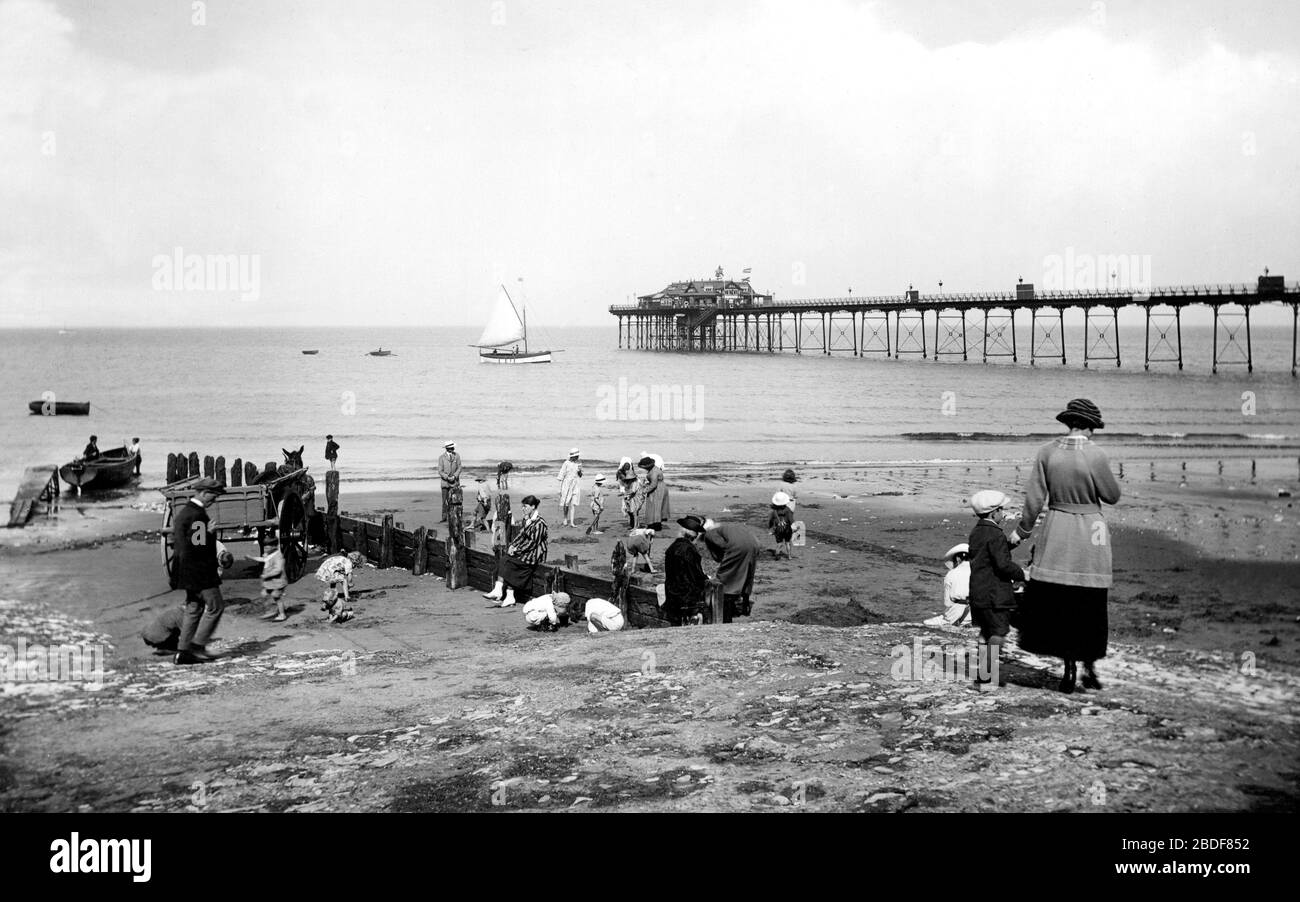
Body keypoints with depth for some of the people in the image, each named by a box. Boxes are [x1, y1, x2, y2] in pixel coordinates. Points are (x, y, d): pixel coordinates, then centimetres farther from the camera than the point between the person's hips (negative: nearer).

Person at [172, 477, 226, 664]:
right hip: (199, 570, -10)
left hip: (187, 570, 10)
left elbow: (174, 541, 20)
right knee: (215, 607, -2)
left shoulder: (182, 510, 14)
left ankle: (183, 651, 13)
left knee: (193, 609, 13)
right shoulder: (197, 515, -18)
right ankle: (197, 645, 0)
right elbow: (198, 545, -25)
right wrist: (210, 532, -12)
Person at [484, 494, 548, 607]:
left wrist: (517, 550, -16)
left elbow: (533, 543, -17)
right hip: (525, 551, 8)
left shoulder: (539, 523, -15)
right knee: (505, 561, -17)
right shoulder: (526, 519, 13)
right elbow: (520, 535, 16)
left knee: (508, 562, -22)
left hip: (535, 554, -8)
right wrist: (512, 545, -2)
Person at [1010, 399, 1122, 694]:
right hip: (1089, 534, -2)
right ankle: (1089, 667, 13)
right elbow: (1112, 496, -3)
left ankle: (1069, 666, 10)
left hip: (1056, 533, 2)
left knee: (1055, 602, 9)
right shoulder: (1095, 455, -13)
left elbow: (1034, 497, 0)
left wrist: (1023, 530, 9)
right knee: (1089, 604, 10)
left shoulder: (1047, 451, -3)